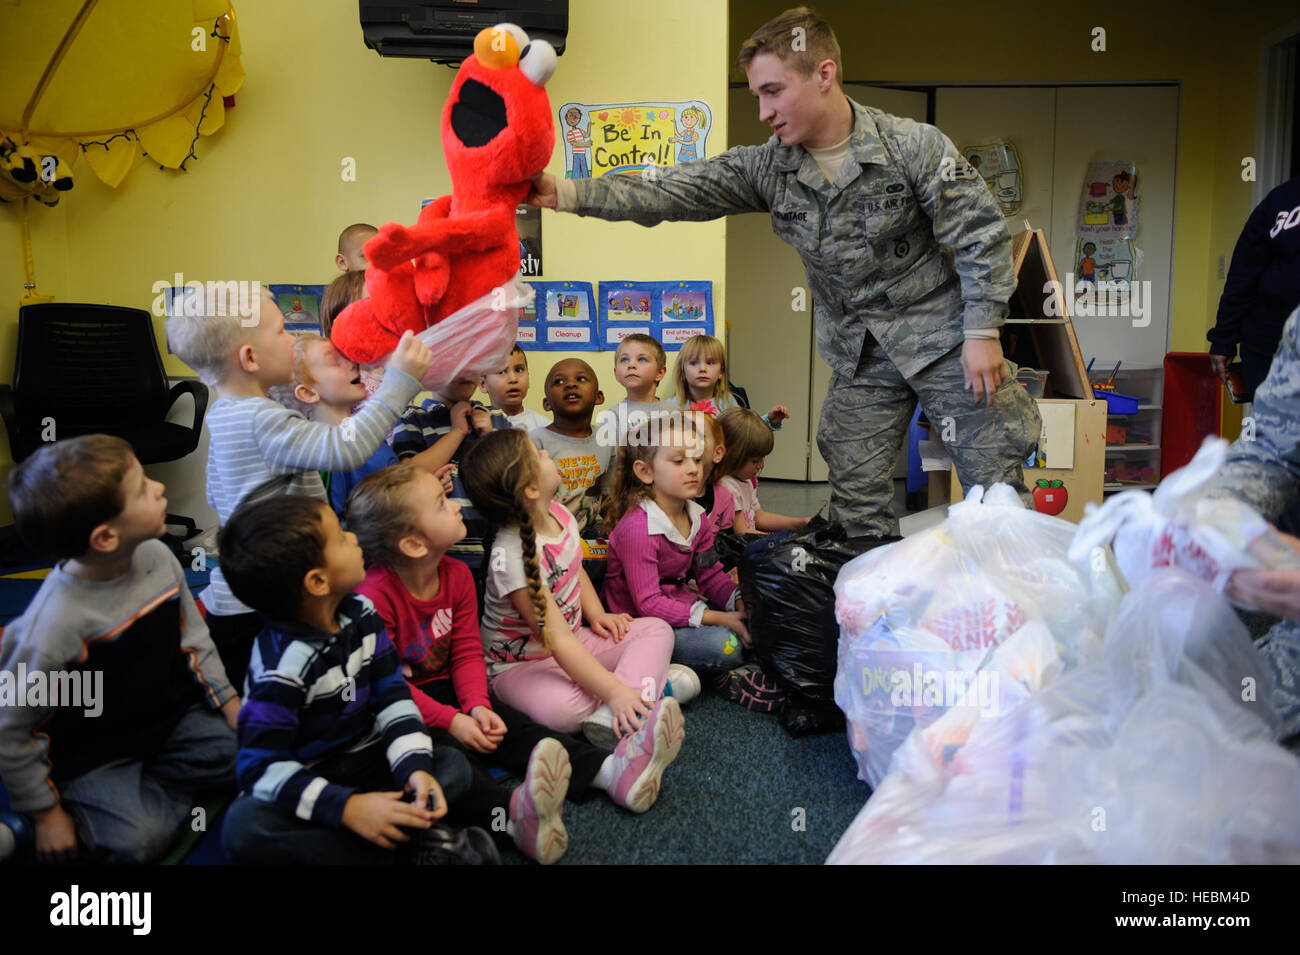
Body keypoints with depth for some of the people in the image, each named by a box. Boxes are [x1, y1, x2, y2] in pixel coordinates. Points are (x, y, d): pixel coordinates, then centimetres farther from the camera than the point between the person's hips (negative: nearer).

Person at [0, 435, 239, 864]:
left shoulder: (156, 557, -14)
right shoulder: (52, 626, -32)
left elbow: (193, 639, 4)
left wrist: (231, 704, 1)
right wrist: (46, 815, -8)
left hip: (170, 715, 6)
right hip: (92, 753, -5)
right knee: (140, 838, -22)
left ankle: (147, 785, 6)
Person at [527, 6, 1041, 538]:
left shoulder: (915, 146, -13)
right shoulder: (767, 168, -4)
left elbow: (981, 239, -9)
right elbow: (669, 193, -10)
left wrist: (982, 333, -14)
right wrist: (565, 193, -20)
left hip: (941, 335, -3)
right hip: (860, 355, 4)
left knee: (995, 485, -1)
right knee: (856, 498, 6)